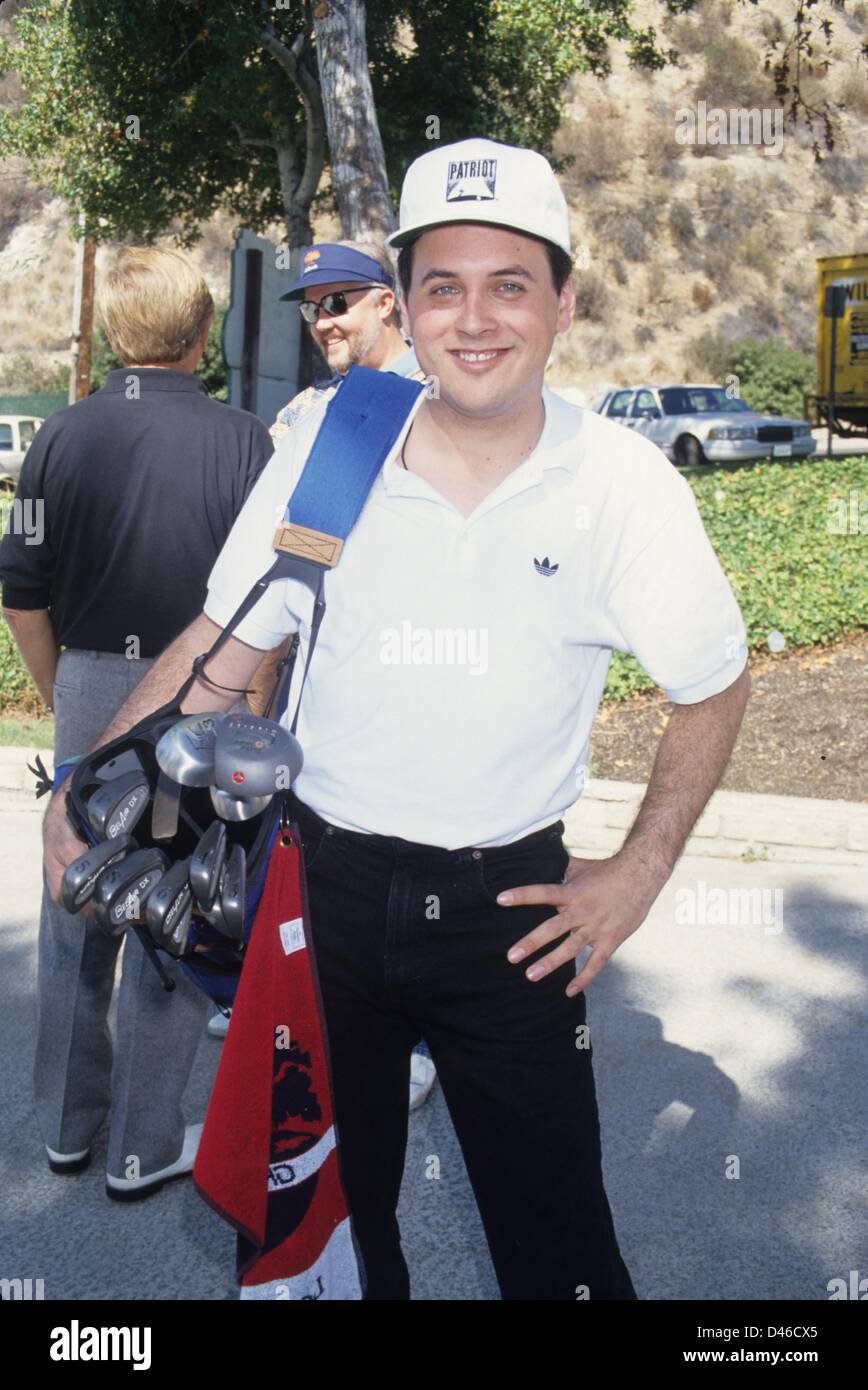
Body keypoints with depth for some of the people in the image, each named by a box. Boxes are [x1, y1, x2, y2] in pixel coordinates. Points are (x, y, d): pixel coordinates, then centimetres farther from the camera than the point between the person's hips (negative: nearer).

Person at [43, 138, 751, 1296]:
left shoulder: (625, 486, -9)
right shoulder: (325, 452, -7)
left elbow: (713, 687, 2)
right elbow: (224, 647, 1)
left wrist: (640, 872, -3)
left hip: (506, 906, -1)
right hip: (324, 884, 2)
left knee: (557, 1239, 4)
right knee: (325, 1212, 20)